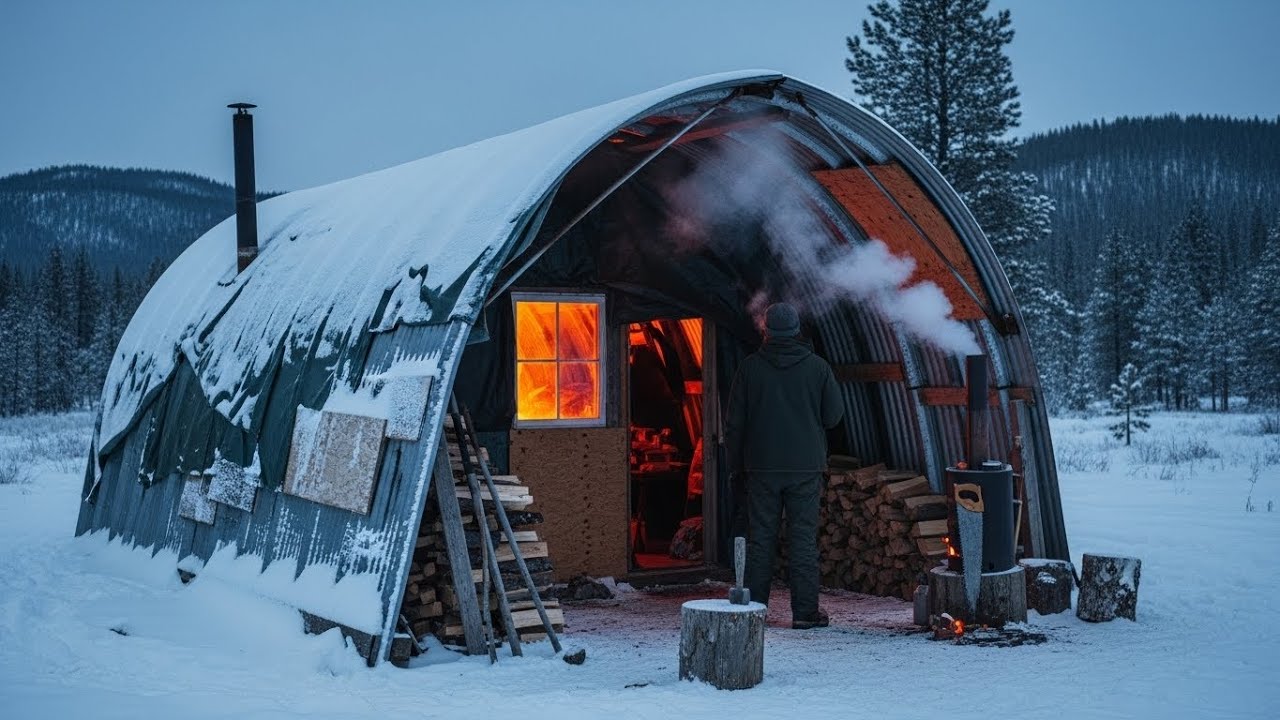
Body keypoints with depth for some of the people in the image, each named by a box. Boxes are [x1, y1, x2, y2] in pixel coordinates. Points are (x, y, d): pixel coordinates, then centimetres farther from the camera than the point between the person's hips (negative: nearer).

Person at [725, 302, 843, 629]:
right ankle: (805, 611, 2)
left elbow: (734, 422, 1)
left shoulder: (750, 367, -2)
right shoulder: (817, 367, -2)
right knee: (804, 538, 2)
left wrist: (736, 464, 9)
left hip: (762, 467, 1)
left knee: (761, 538, 6)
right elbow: (834, 414, 2)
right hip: (805, 467, 0)